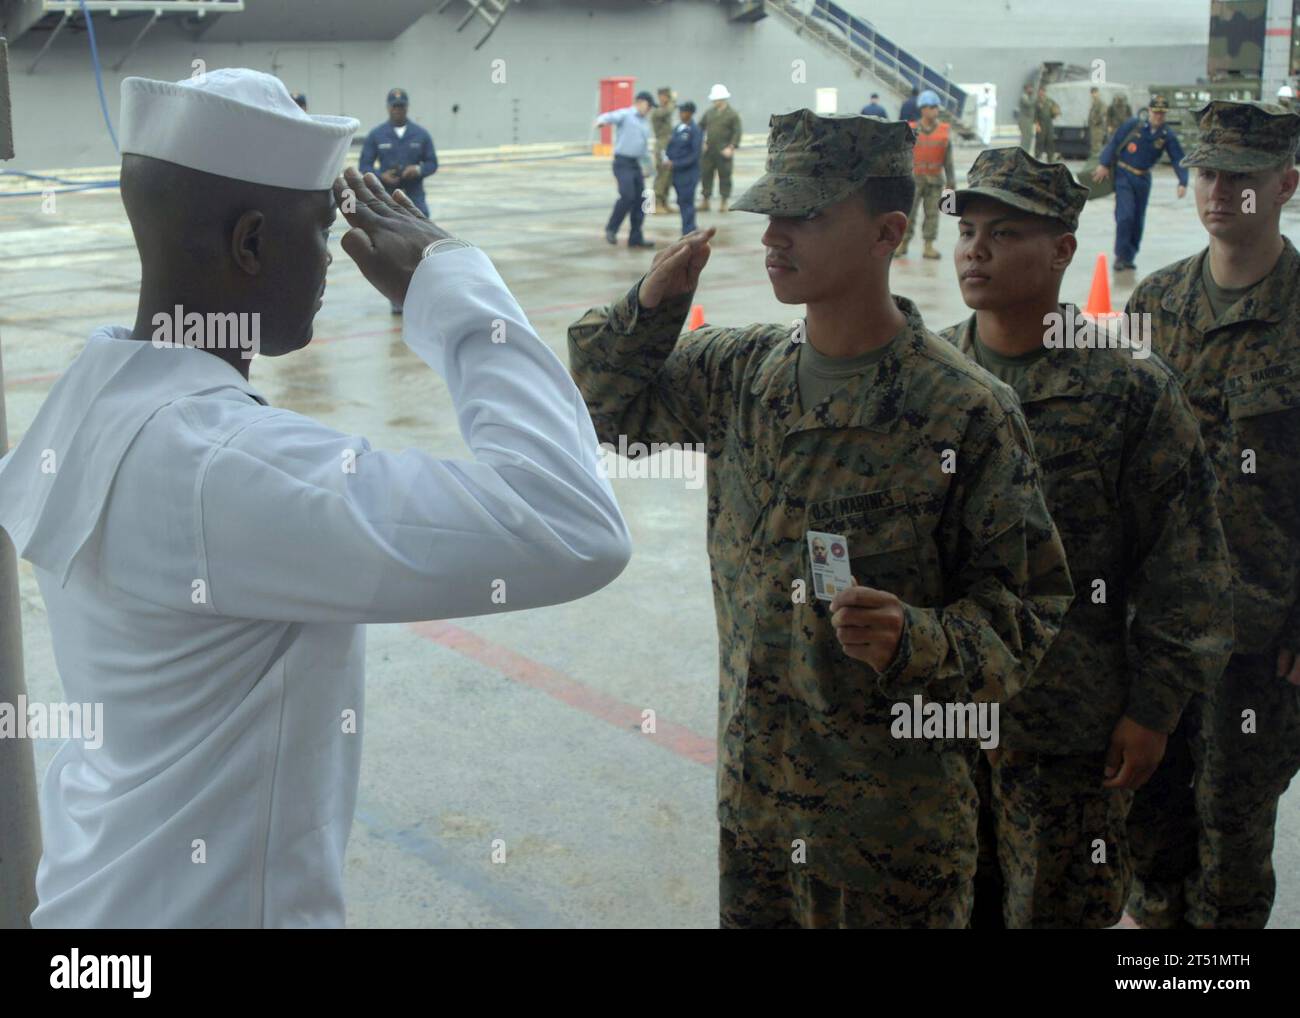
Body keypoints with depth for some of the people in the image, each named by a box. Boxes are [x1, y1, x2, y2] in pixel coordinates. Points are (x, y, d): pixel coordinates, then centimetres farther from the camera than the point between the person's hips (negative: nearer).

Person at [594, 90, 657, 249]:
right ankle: (611, 229, -2)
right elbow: (610, 117, -22)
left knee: (640, 200, 4)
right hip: (623, 163, -8)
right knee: (627, 196, -19)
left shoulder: (645, 124, 20)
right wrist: (601, 120, -45)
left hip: (636, 164, 8)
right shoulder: (625, 115, -3)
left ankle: (635, 237, 11)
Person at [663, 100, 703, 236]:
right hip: (676, 173, 7)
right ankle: (690, 232, 26)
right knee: (682, 203, 14)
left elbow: (695, 155, -17)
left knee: (687, 203, -3)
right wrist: (667, 158, -4)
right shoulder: (677, 128, 10)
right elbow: (671, 147, 17)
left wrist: (675, 164, -18)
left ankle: (688, 233, 4)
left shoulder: (695, 130, -13)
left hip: (688, 173, -7)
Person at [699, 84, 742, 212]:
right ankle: (704, 201, 14)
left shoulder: (733, 115, -4)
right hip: (708, 151, 4)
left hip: (724, 152, -4)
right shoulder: (709, 113, 11)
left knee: (724, 176, 1)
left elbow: (737, 133, -7)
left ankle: (723, 202, 8)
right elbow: (700, 127, 17)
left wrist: (731, 147, -16)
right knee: (705, 174, 5)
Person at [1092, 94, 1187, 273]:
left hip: (1143, 179, 4)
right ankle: (1121, 256, -6)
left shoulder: (1168, 136, -3)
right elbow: (1114, 142, -4)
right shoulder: (1133, 125, -10)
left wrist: (1182, 182, -16)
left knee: (1138, 220, 8)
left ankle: (1129, 258, 21)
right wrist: (1103, 164, -8)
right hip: (1123, 175, -4)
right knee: (1125, 215, -15)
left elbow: (1178, 160, -3)